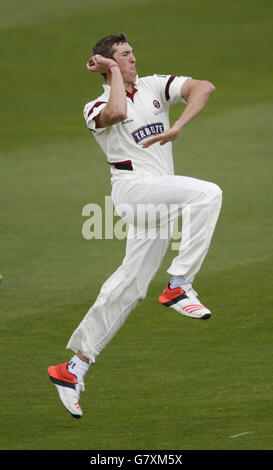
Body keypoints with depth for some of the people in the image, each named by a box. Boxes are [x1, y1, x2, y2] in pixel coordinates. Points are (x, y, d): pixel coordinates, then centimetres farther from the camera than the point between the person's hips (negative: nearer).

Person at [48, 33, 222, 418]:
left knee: (129, 286, 5)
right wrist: (113, 72, -7)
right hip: (132, 185, -5)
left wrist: (177, 129, -13)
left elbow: (204, 88, 0)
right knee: (207, 192, -27)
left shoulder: (154, 87, 15)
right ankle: (179, 285, -27)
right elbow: (117, 112, -23)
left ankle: (75, 366, 9)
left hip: (158, 201, 5)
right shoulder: (96, 108, 3)